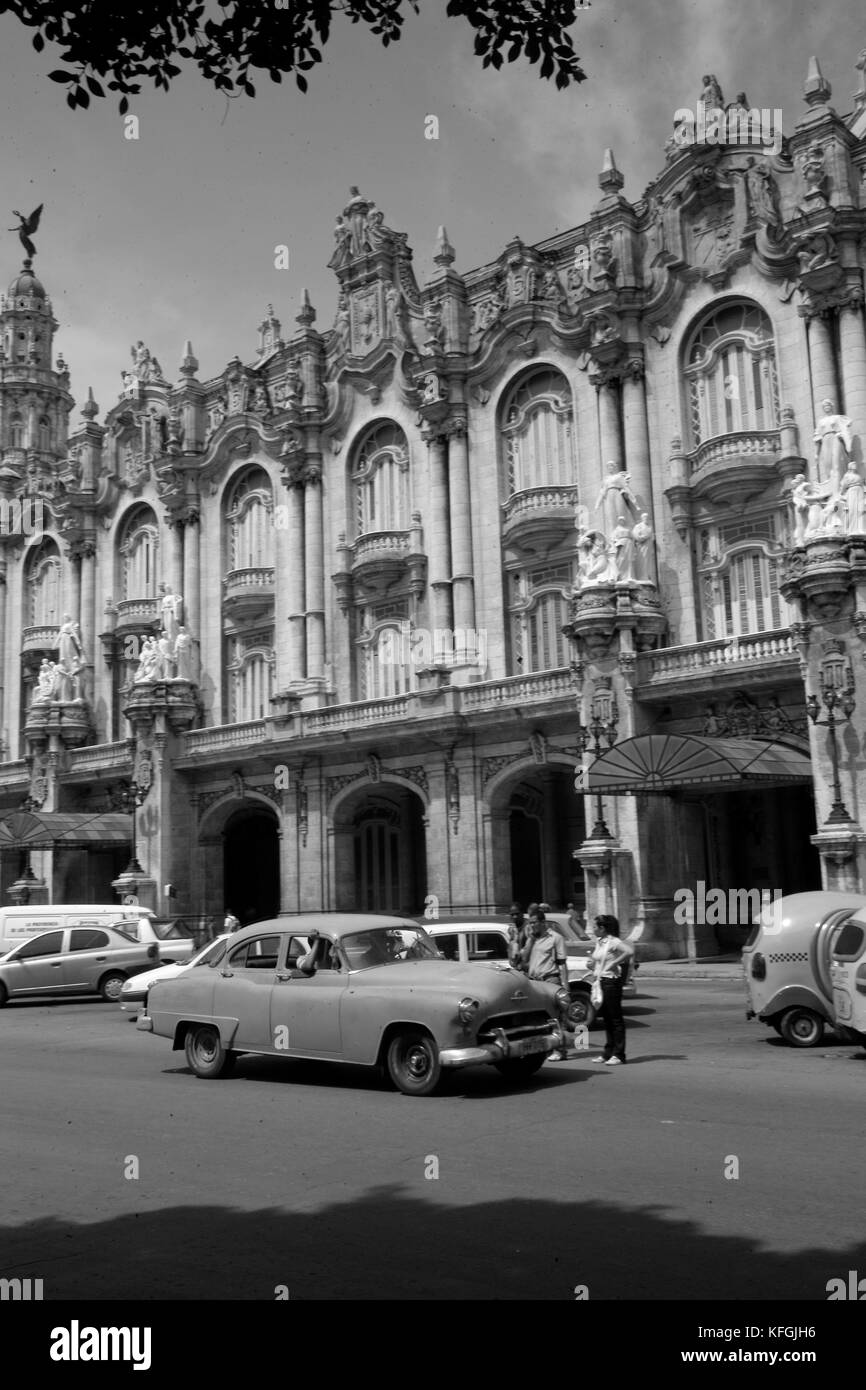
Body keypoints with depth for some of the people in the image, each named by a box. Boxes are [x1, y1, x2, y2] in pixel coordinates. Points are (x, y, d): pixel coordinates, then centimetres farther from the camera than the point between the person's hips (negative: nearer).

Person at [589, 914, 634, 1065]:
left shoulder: (613, 942, -14)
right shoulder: (598, 942, 12)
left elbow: (630, 951, -30)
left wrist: (614, 963, -23)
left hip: (612, 981, -9)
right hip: (600, 982, 9)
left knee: (615, 1019, -4)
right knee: (607, 1019, 13)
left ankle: (618, 1055, -1)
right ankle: (608, 1052, 19)